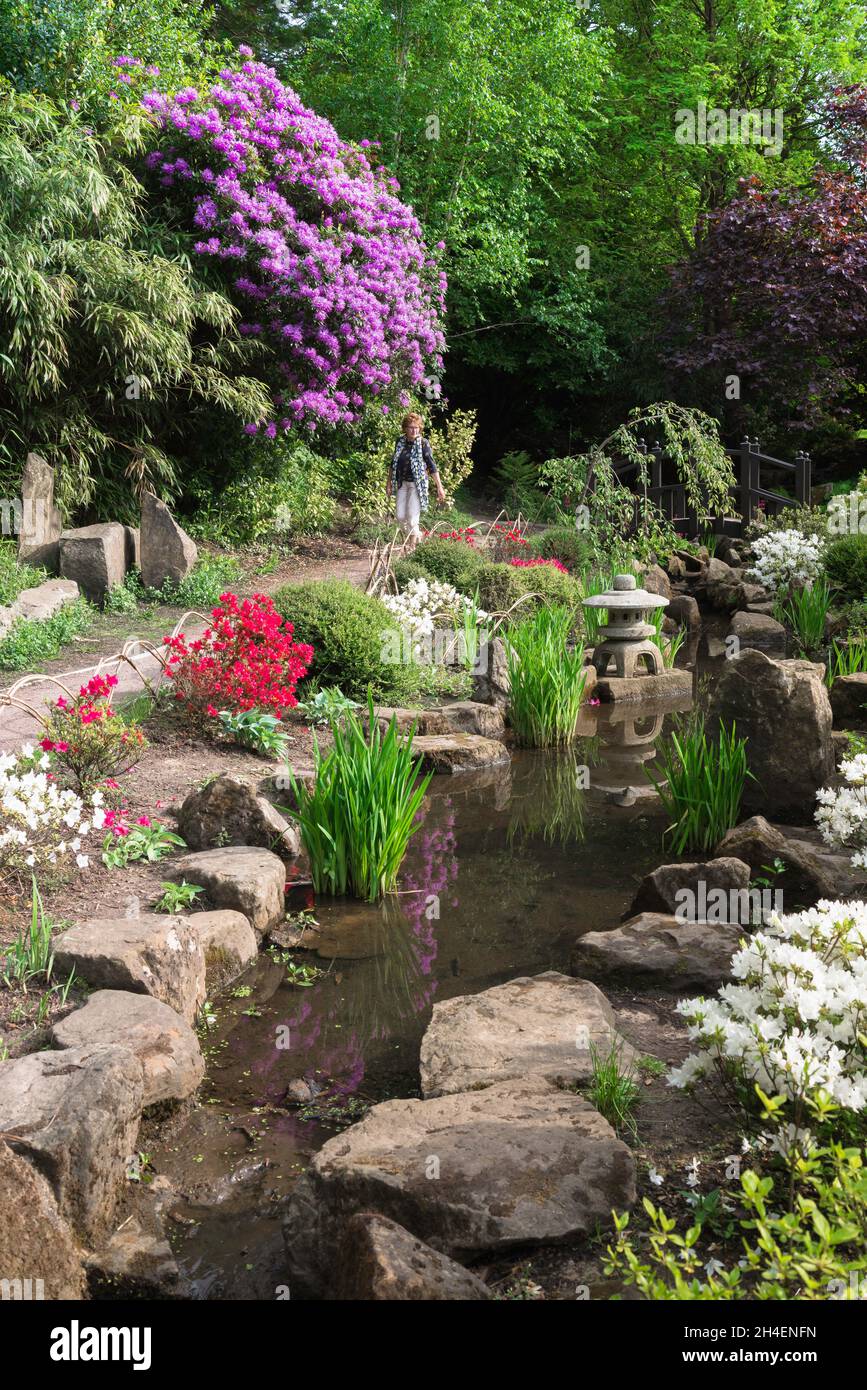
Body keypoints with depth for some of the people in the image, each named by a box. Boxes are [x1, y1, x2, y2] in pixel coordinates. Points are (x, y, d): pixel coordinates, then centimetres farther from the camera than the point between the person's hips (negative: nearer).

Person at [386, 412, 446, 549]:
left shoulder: (423, 443, -11)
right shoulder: (400, 442, 2)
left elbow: (432, 466, -10)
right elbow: (393, 463, 13)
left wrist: (439, 487, -13)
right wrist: (389, 482, 15)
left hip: (417, 484, -5)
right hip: (402, 483, 5)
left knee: (412, 516, -6)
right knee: (400, 516, 4)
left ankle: (413, 546, 9)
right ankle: (417, 535, 28)